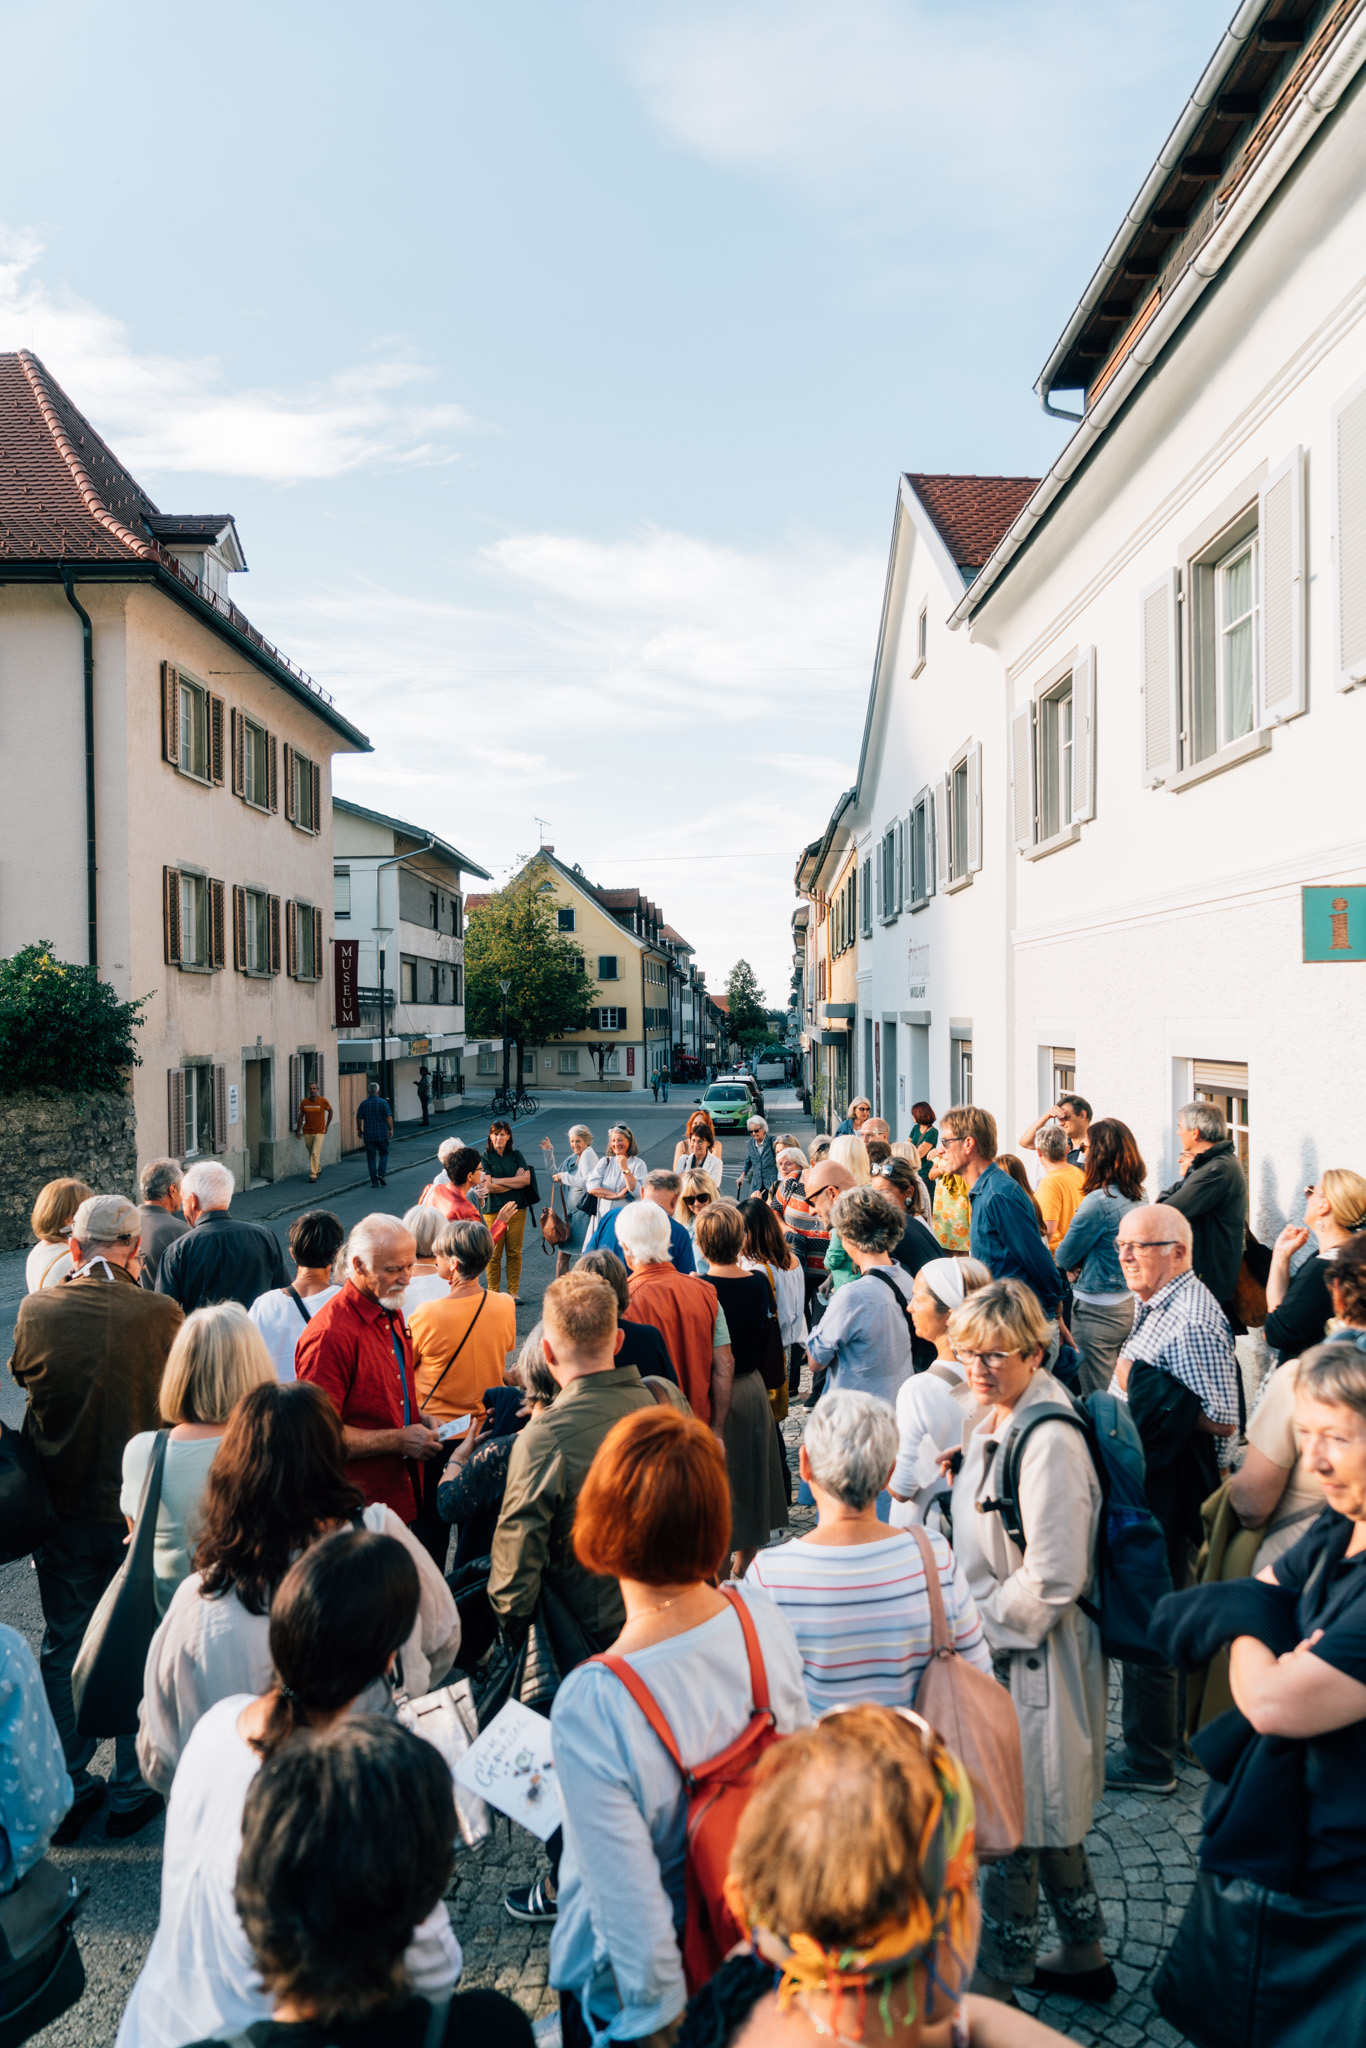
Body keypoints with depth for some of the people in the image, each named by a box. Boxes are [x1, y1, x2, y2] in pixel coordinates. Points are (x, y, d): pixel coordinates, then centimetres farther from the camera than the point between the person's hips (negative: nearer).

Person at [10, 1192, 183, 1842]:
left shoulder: (35, 1312, -16)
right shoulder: (162, 1314, -21)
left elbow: (22, 1376, 5)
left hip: (62, 1508, 2)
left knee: (64, 1648, 19)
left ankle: (68, 1792, 31)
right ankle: (133, 1790, 28)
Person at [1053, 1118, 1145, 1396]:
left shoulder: (1099, 1201, -22)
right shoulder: (1135, 1198, 3)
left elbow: (1063, 1258, -12)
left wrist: (1070, 1266, 8)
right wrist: (1080, 1264, 2)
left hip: (1098, 1308, -8)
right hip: (1127, 1303, 8)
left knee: (1098, 1400, 3)